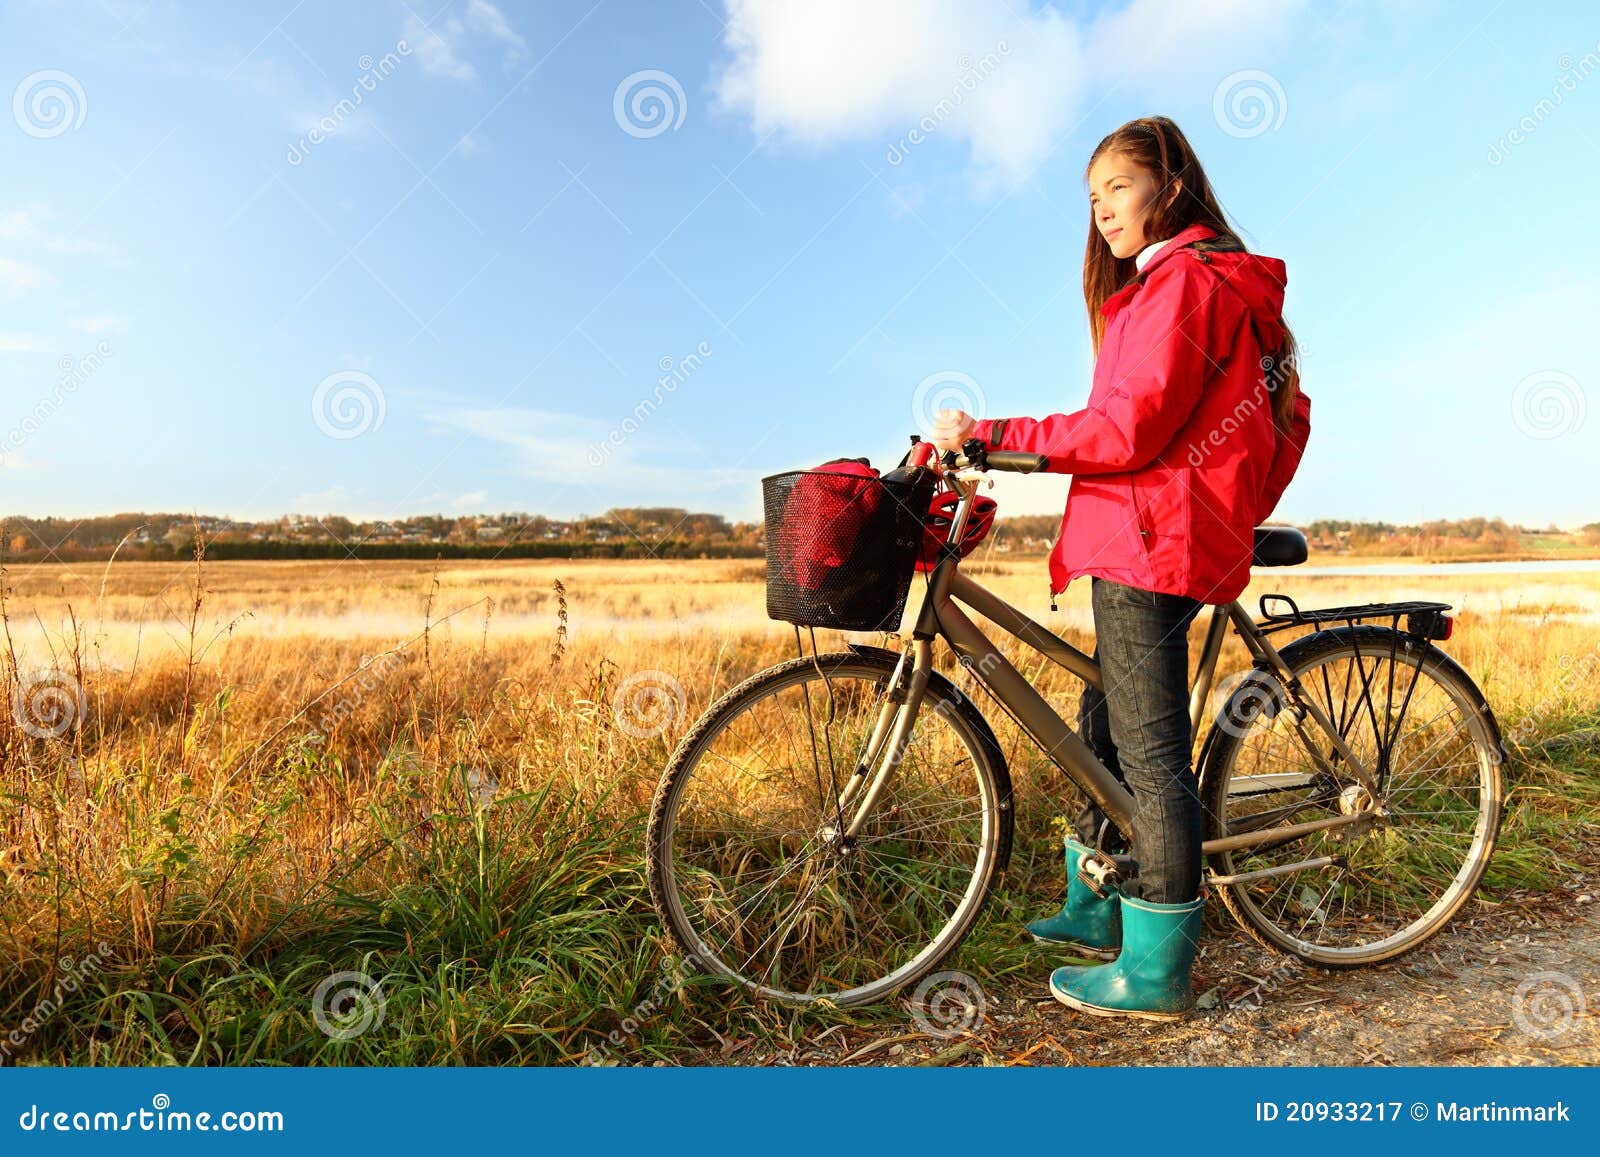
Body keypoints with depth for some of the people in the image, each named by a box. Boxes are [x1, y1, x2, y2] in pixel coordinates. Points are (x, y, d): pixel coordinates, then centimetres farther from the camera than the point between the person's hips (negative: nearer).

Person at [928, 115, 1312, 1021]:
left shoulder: (1184, 279, -10)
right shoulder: (1201, 281, 23)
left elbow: (1126, 430, -20)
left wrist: (986, 434, -19)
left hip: (1151, 546, -11)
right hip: (1164, 540, 11)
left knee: (1151, 749, -5)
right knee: (1107, 724, 17)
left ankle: (1157, 972, 6)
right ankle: (1097, 911, 32)